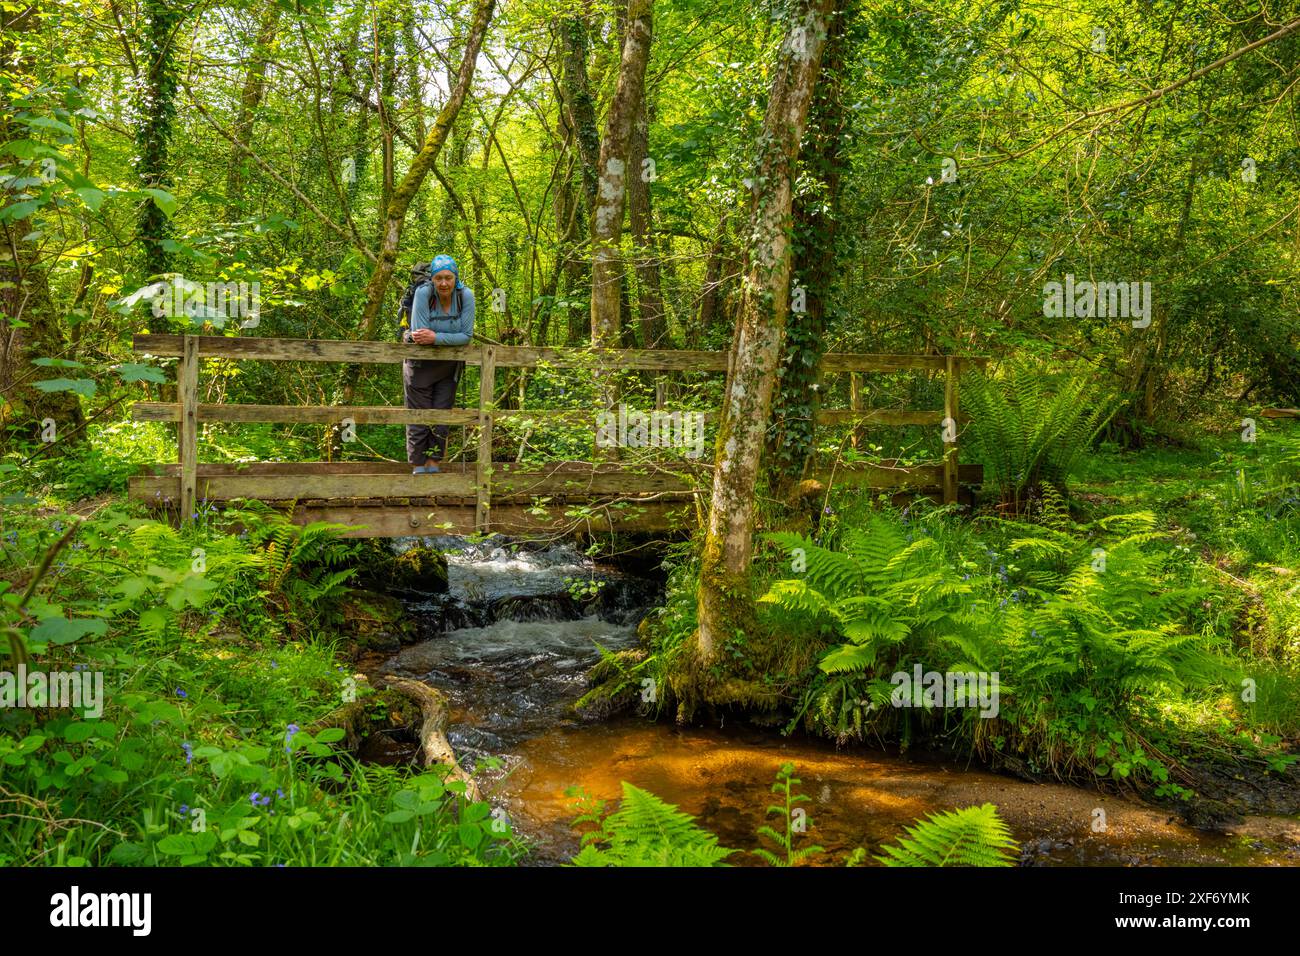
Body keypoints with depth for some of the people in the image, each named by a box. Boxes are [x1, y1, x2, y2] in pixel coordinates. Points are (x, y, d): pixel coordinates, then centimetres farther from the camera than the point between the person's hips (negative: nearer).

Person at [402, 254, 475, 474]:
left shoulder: (465, 295, -15)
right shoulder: (423, 293, -21)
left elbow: (467, 336, -18)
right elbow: (419, 333, -25)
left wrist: (436, 338, -28)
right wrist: (451, 338, -22)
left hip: (448, 366, 2)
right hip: (420, 364, -2)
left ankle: (433, 464, 20)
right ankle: (418, 466, 13)